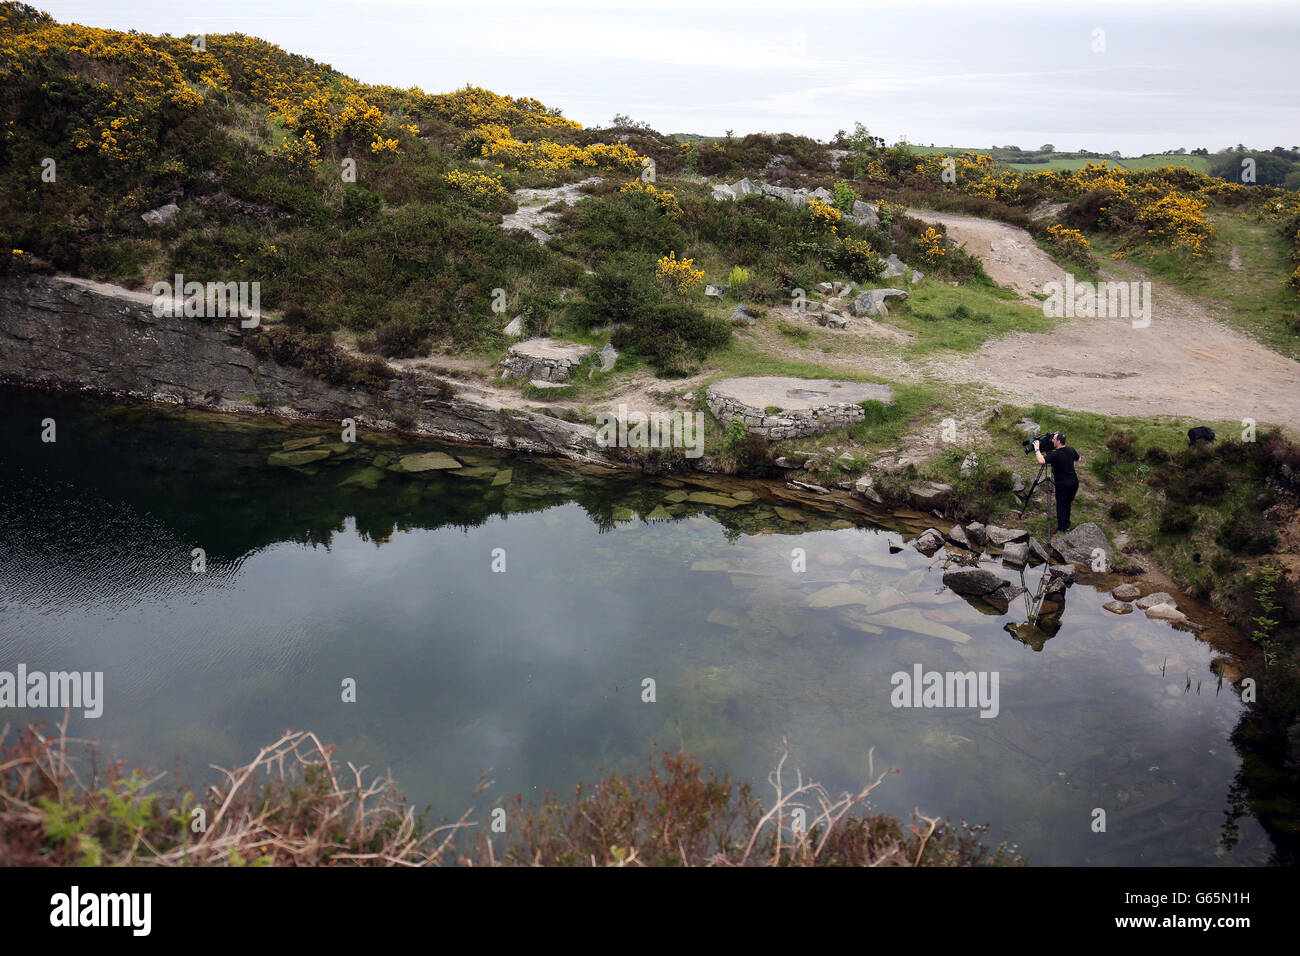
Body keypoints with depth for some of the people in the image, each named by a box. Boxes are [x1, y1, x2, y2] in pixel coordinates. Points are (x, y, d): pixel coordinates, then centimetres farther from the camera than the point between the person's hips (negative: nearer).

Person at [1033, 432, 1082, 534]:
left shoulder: (1055, 454, -23)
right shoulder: (1071, 450, 1)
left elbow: (1041, 461, -35)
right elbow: (1079, 459, 20)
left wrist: (1037, 449, -23)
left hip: (1063, 484, -7)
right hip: (1074, 482, 7)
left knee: (1061, 506, 7)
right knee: (1067, 504, 22)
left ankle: (1061, 529, 16)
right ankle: (1067, 525, 32)